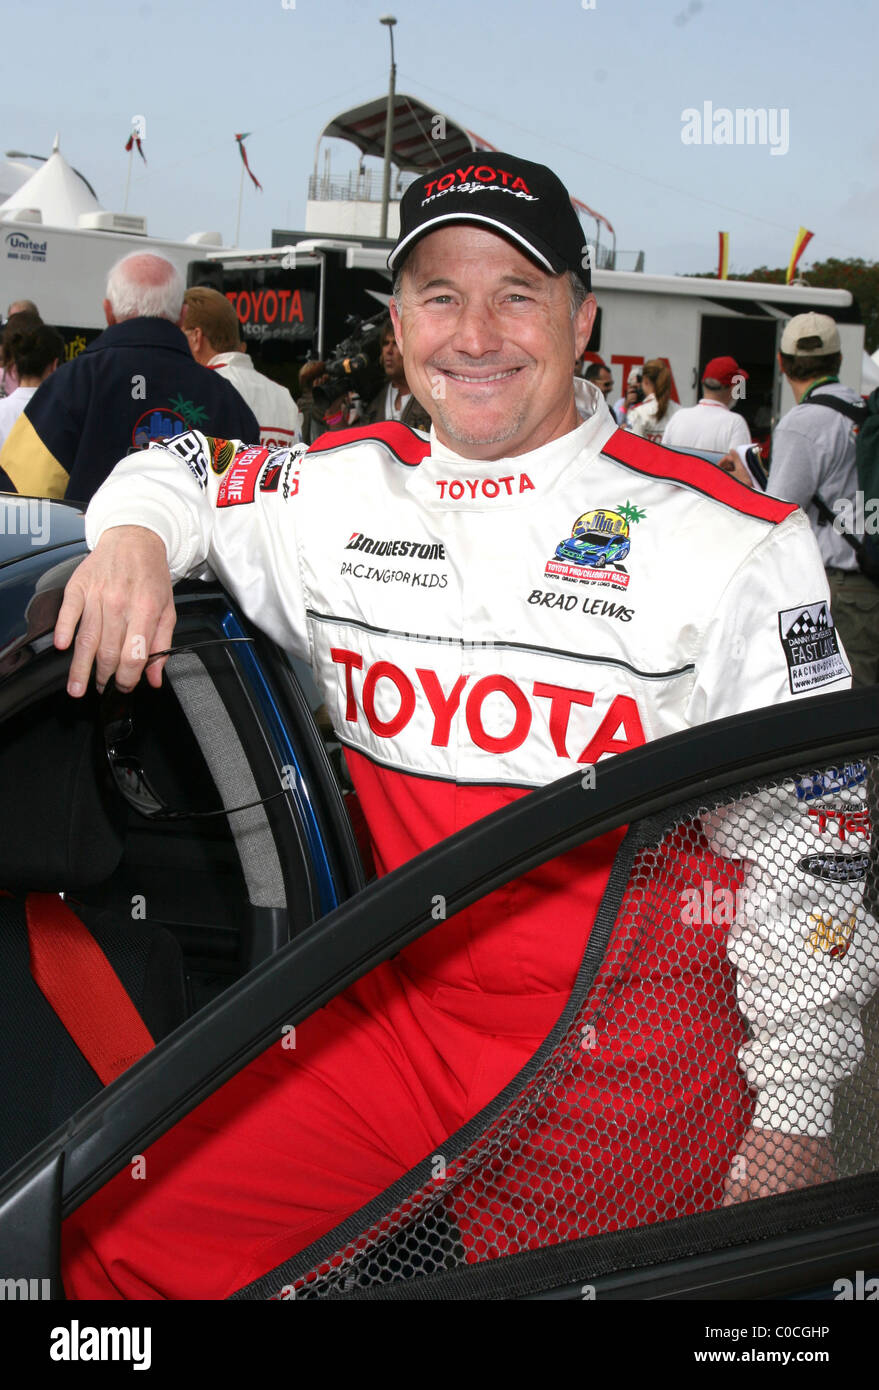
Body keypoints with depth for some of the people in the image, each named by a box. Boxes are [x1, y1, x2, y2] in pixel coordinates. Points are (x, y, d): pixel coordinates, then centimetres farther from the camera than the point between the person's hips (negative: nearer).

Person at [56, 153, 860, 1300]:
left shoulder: (730, 544, -7)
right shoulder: (346, 492, 5)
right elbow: (180, 473, 23)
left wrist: (788, 1122, -4)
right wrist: (136, 538, -2)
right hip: (389, 1024, 3)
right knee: (120, 1237, -5)